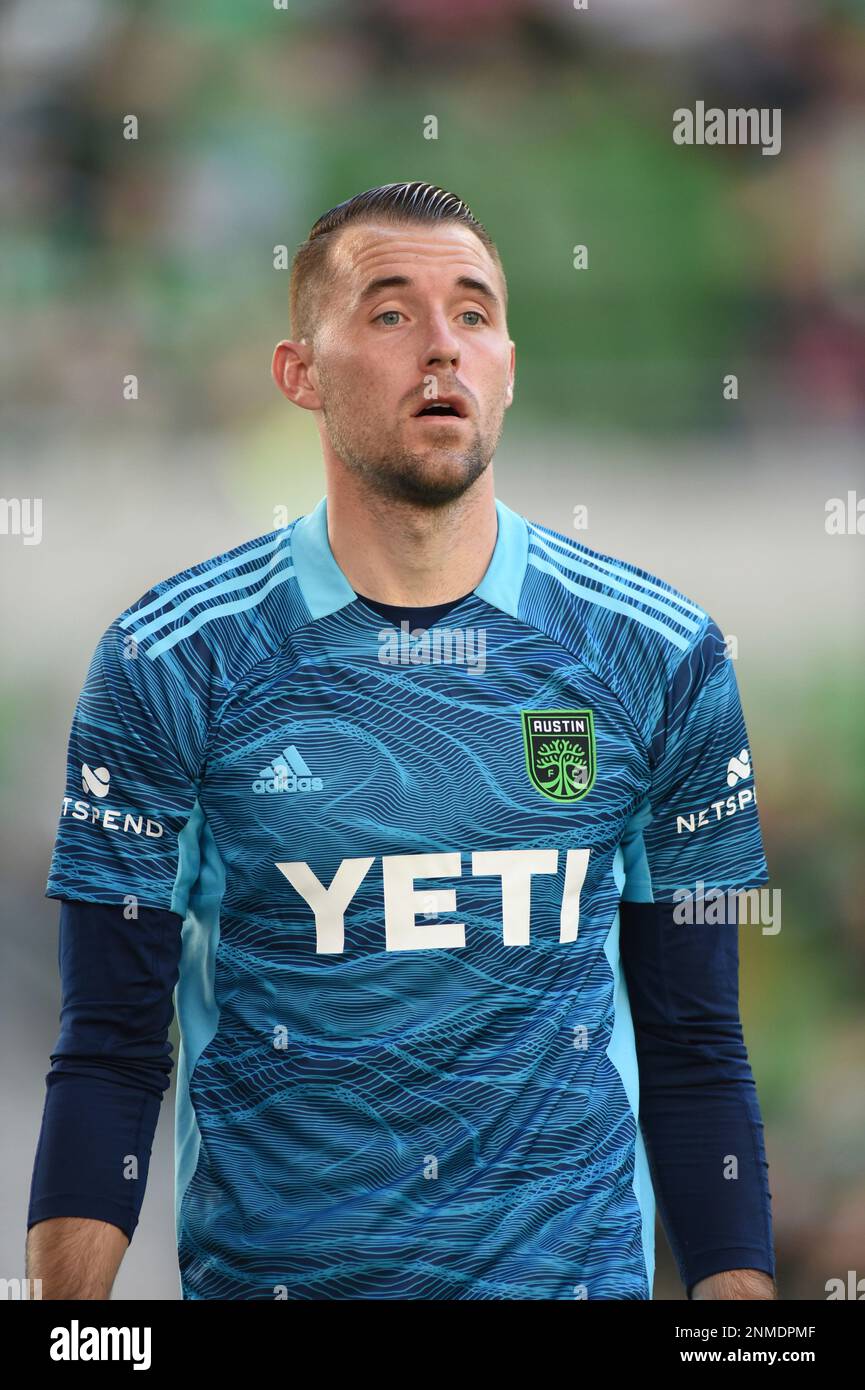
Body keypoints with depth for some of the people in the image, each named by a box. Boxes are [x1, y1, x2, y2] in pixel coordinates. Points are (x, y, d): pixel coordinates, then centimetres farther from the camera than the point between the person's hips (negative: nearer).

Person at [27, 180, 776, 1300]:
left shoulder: (660, 656, 0)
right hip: (263, 1270, -1)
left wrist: (739, 1293, -4)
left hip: (581, 1263, 1)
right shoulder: (170, 662, -5)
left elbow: (697, 1044, 4)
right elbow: (111, 1052, -4)